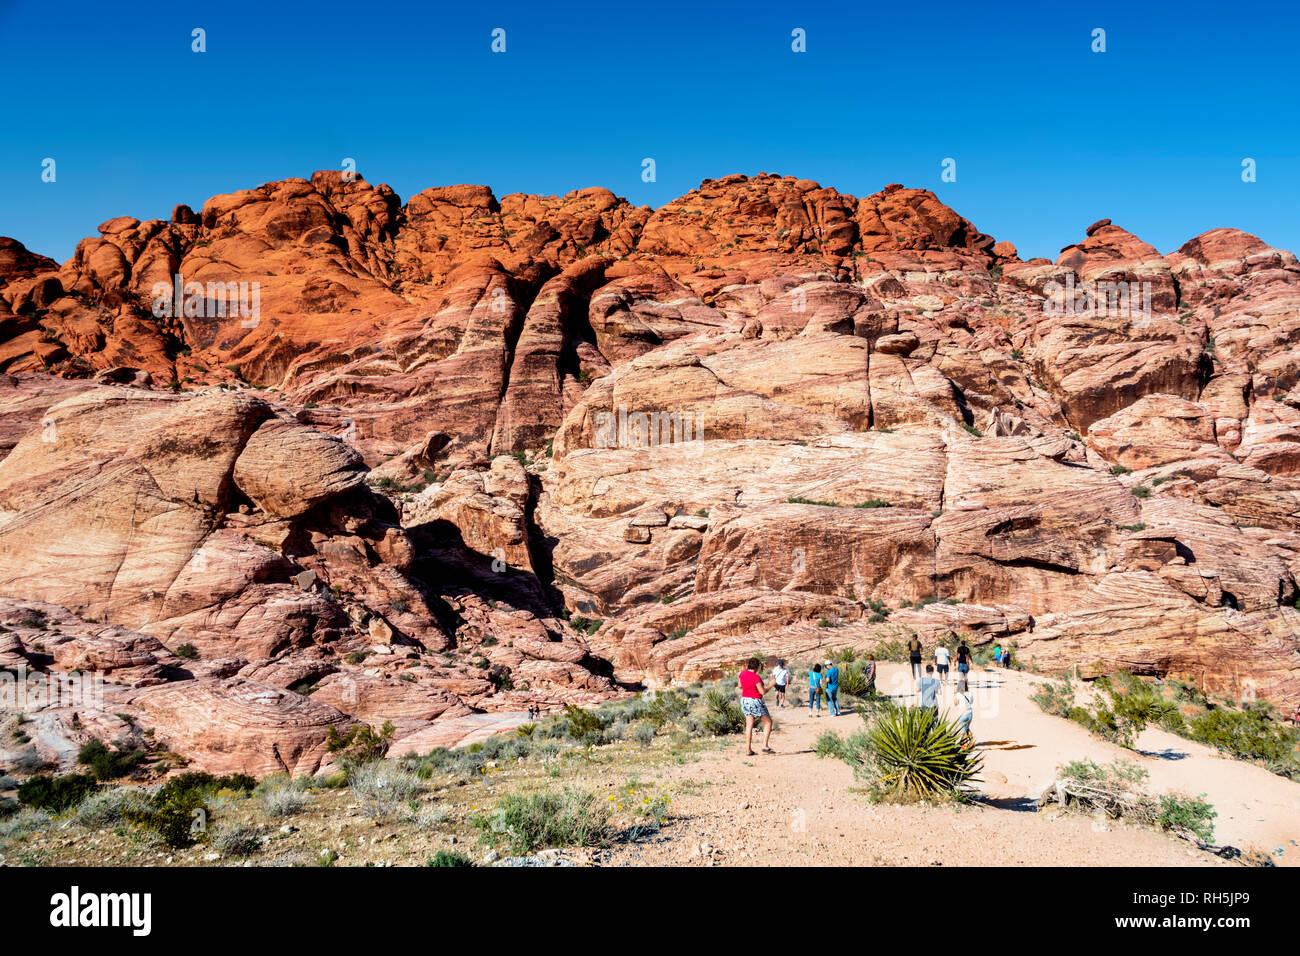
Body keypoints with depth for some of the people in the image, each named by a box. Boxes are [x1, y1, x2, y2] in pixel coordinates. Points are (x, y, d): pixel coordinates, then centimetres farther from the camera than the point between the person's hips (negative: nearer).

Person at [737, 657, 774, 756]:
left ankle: (748, 750, 6)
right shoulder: (756, 677, -23)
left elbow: (739, 685, 12)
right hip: (755, 702, -7)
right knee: (768, 722, 9)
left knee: (749, 725, 9)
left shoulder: (743, 673, -2)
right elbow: (762, 692, -18)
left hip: (745, 700, 7)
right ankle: (765, 746, 2)